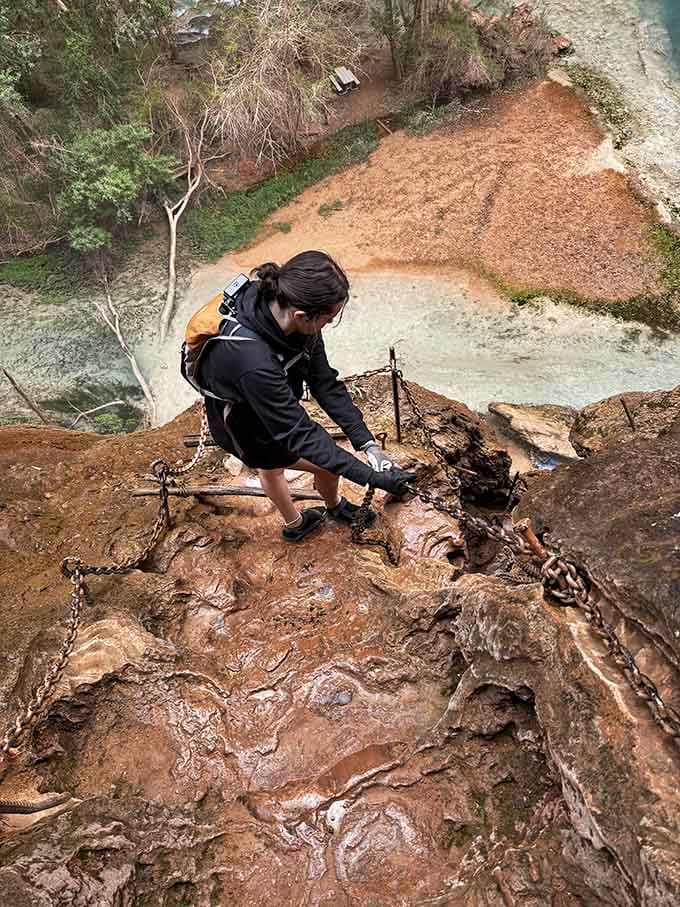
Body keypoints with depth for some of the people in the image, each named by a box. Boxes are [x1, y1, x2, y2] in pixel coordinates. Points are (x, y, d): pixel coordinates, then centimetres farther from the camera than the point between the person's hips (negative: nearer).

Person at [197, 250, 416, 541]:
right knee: (329, 463, 5)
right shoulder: (253, 360, -46)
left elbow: (324, 381, -17)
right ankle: (334, 506, 40)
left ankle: (293, 524, 60)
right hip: (246, 430, -6)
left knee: (271, 467, 31)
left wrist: (367, 442, -20)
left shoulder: (281, 308, -24)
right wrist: (372, 476, -34)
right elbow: (300, 433, -37)